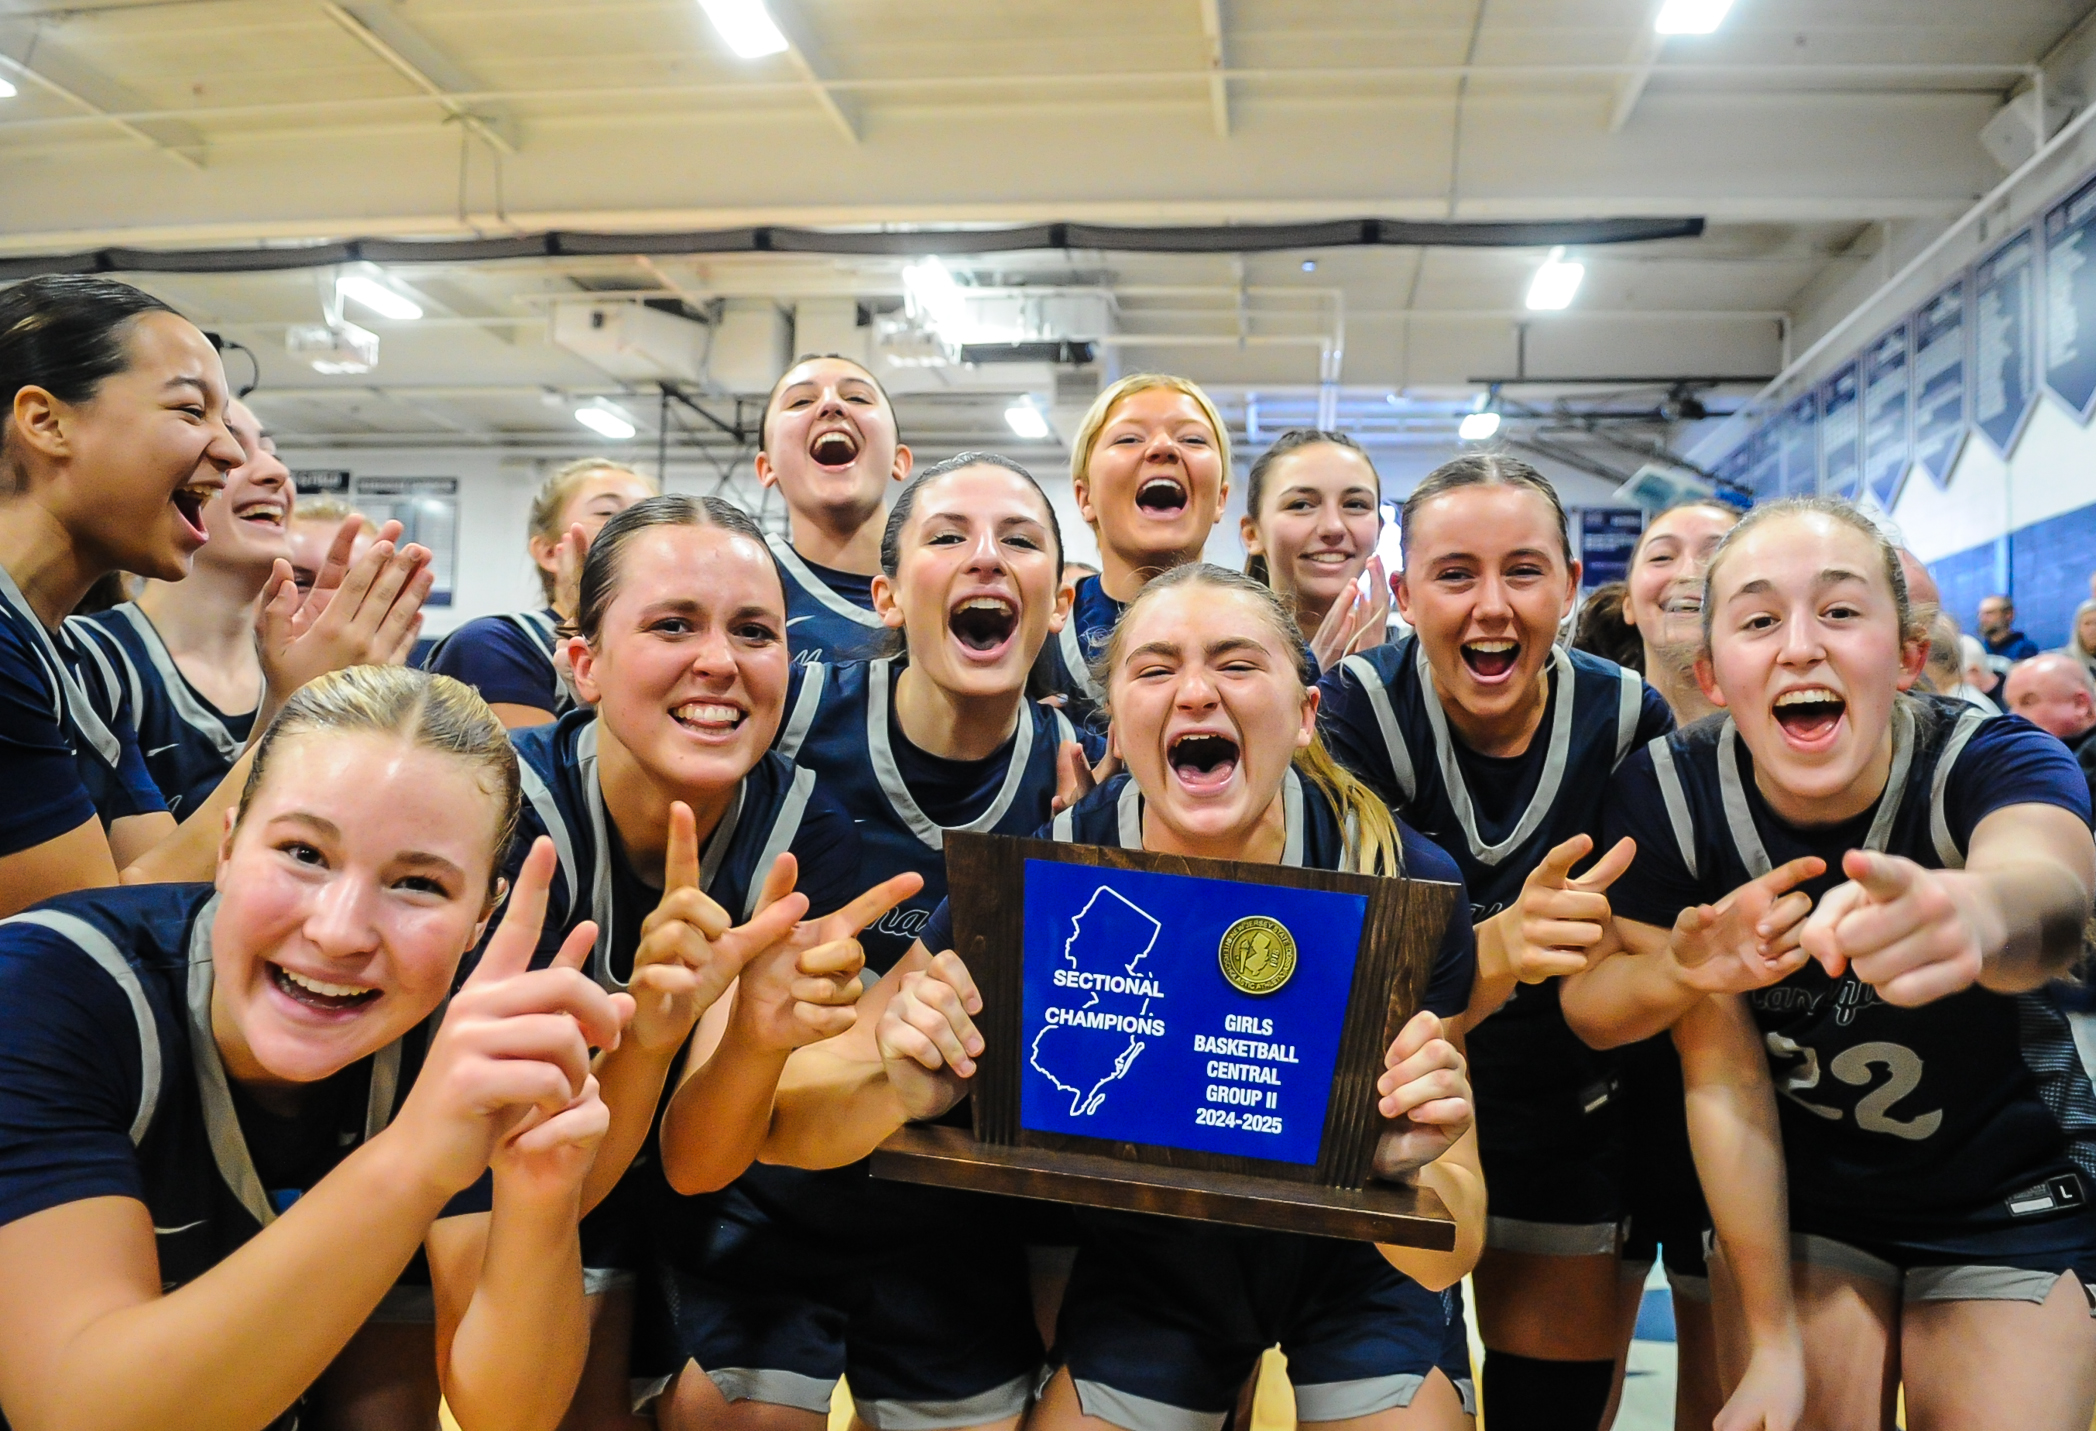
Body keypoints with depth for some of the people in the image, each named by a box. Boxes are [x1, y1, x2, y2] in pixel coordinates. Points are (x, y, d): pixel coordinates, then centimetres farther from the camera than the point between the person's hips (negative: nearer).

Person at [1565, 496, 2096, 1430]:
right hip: (1797, 1190, 1)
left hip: (2013, 1198, -1)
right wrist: (1680, 970, -39)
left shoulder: (1994, 760, -24)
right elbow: (1587, 1008, -15)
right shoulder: (1668, 792, -19)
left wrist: (1978, 913, -73)